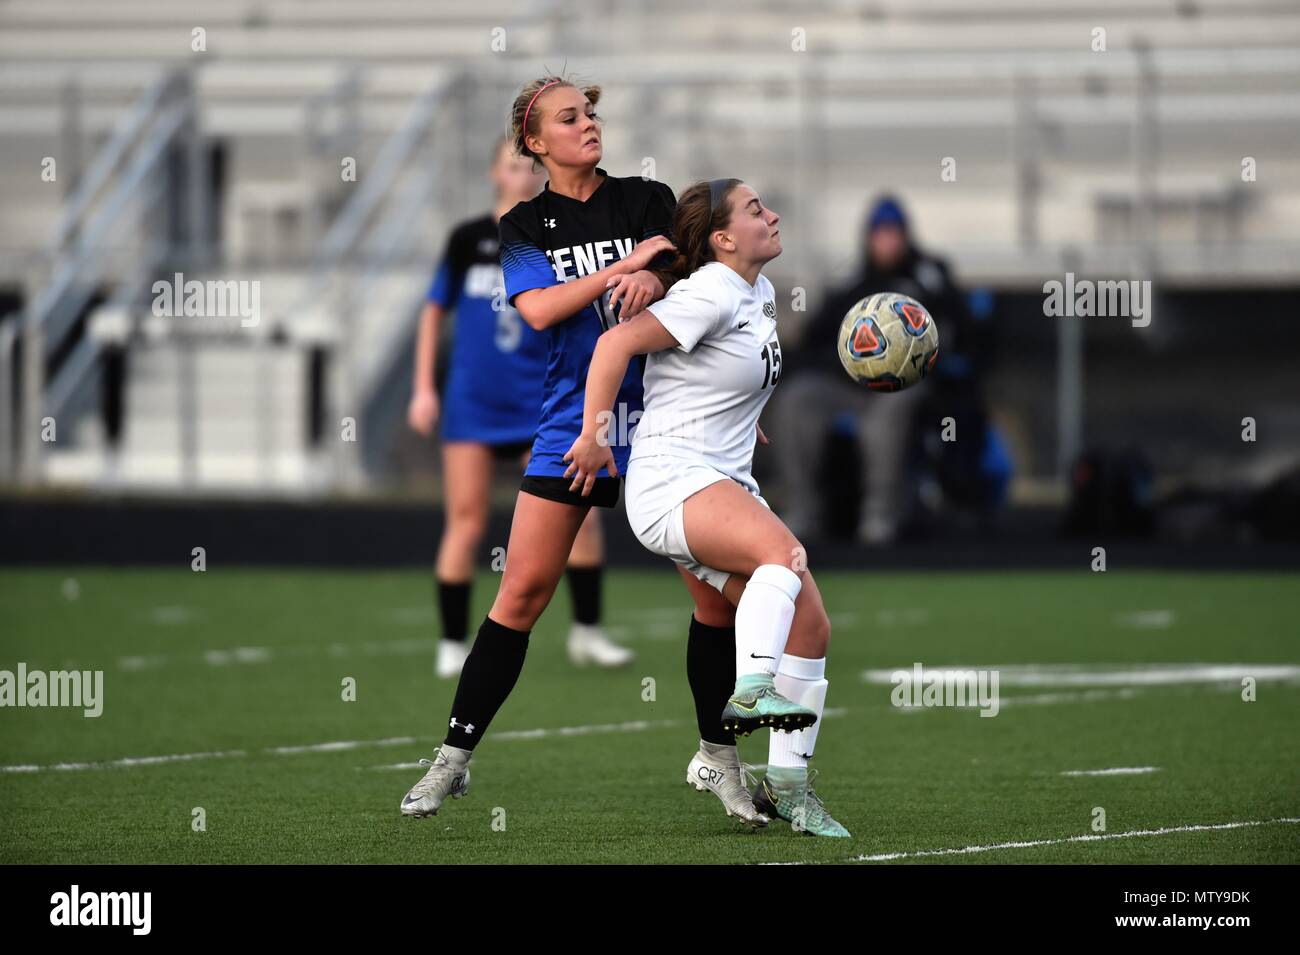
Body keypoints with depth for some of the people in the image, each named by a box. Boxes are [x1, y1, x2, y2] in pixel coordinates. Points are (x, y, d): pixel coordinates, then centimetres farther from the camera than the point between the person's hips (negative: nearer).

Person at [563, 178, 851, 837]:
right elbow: (618, 341, -17)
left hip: (728, 486, 9)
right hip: (668, 479, -9)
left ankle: (786, 786, 4)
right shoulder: (713, 295, -13)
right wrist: (594, 436, -15)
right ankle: (751, 692, -48)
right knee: (785, 553, -35)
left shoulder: (759, 293, 16)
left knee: (810, 624, -1)